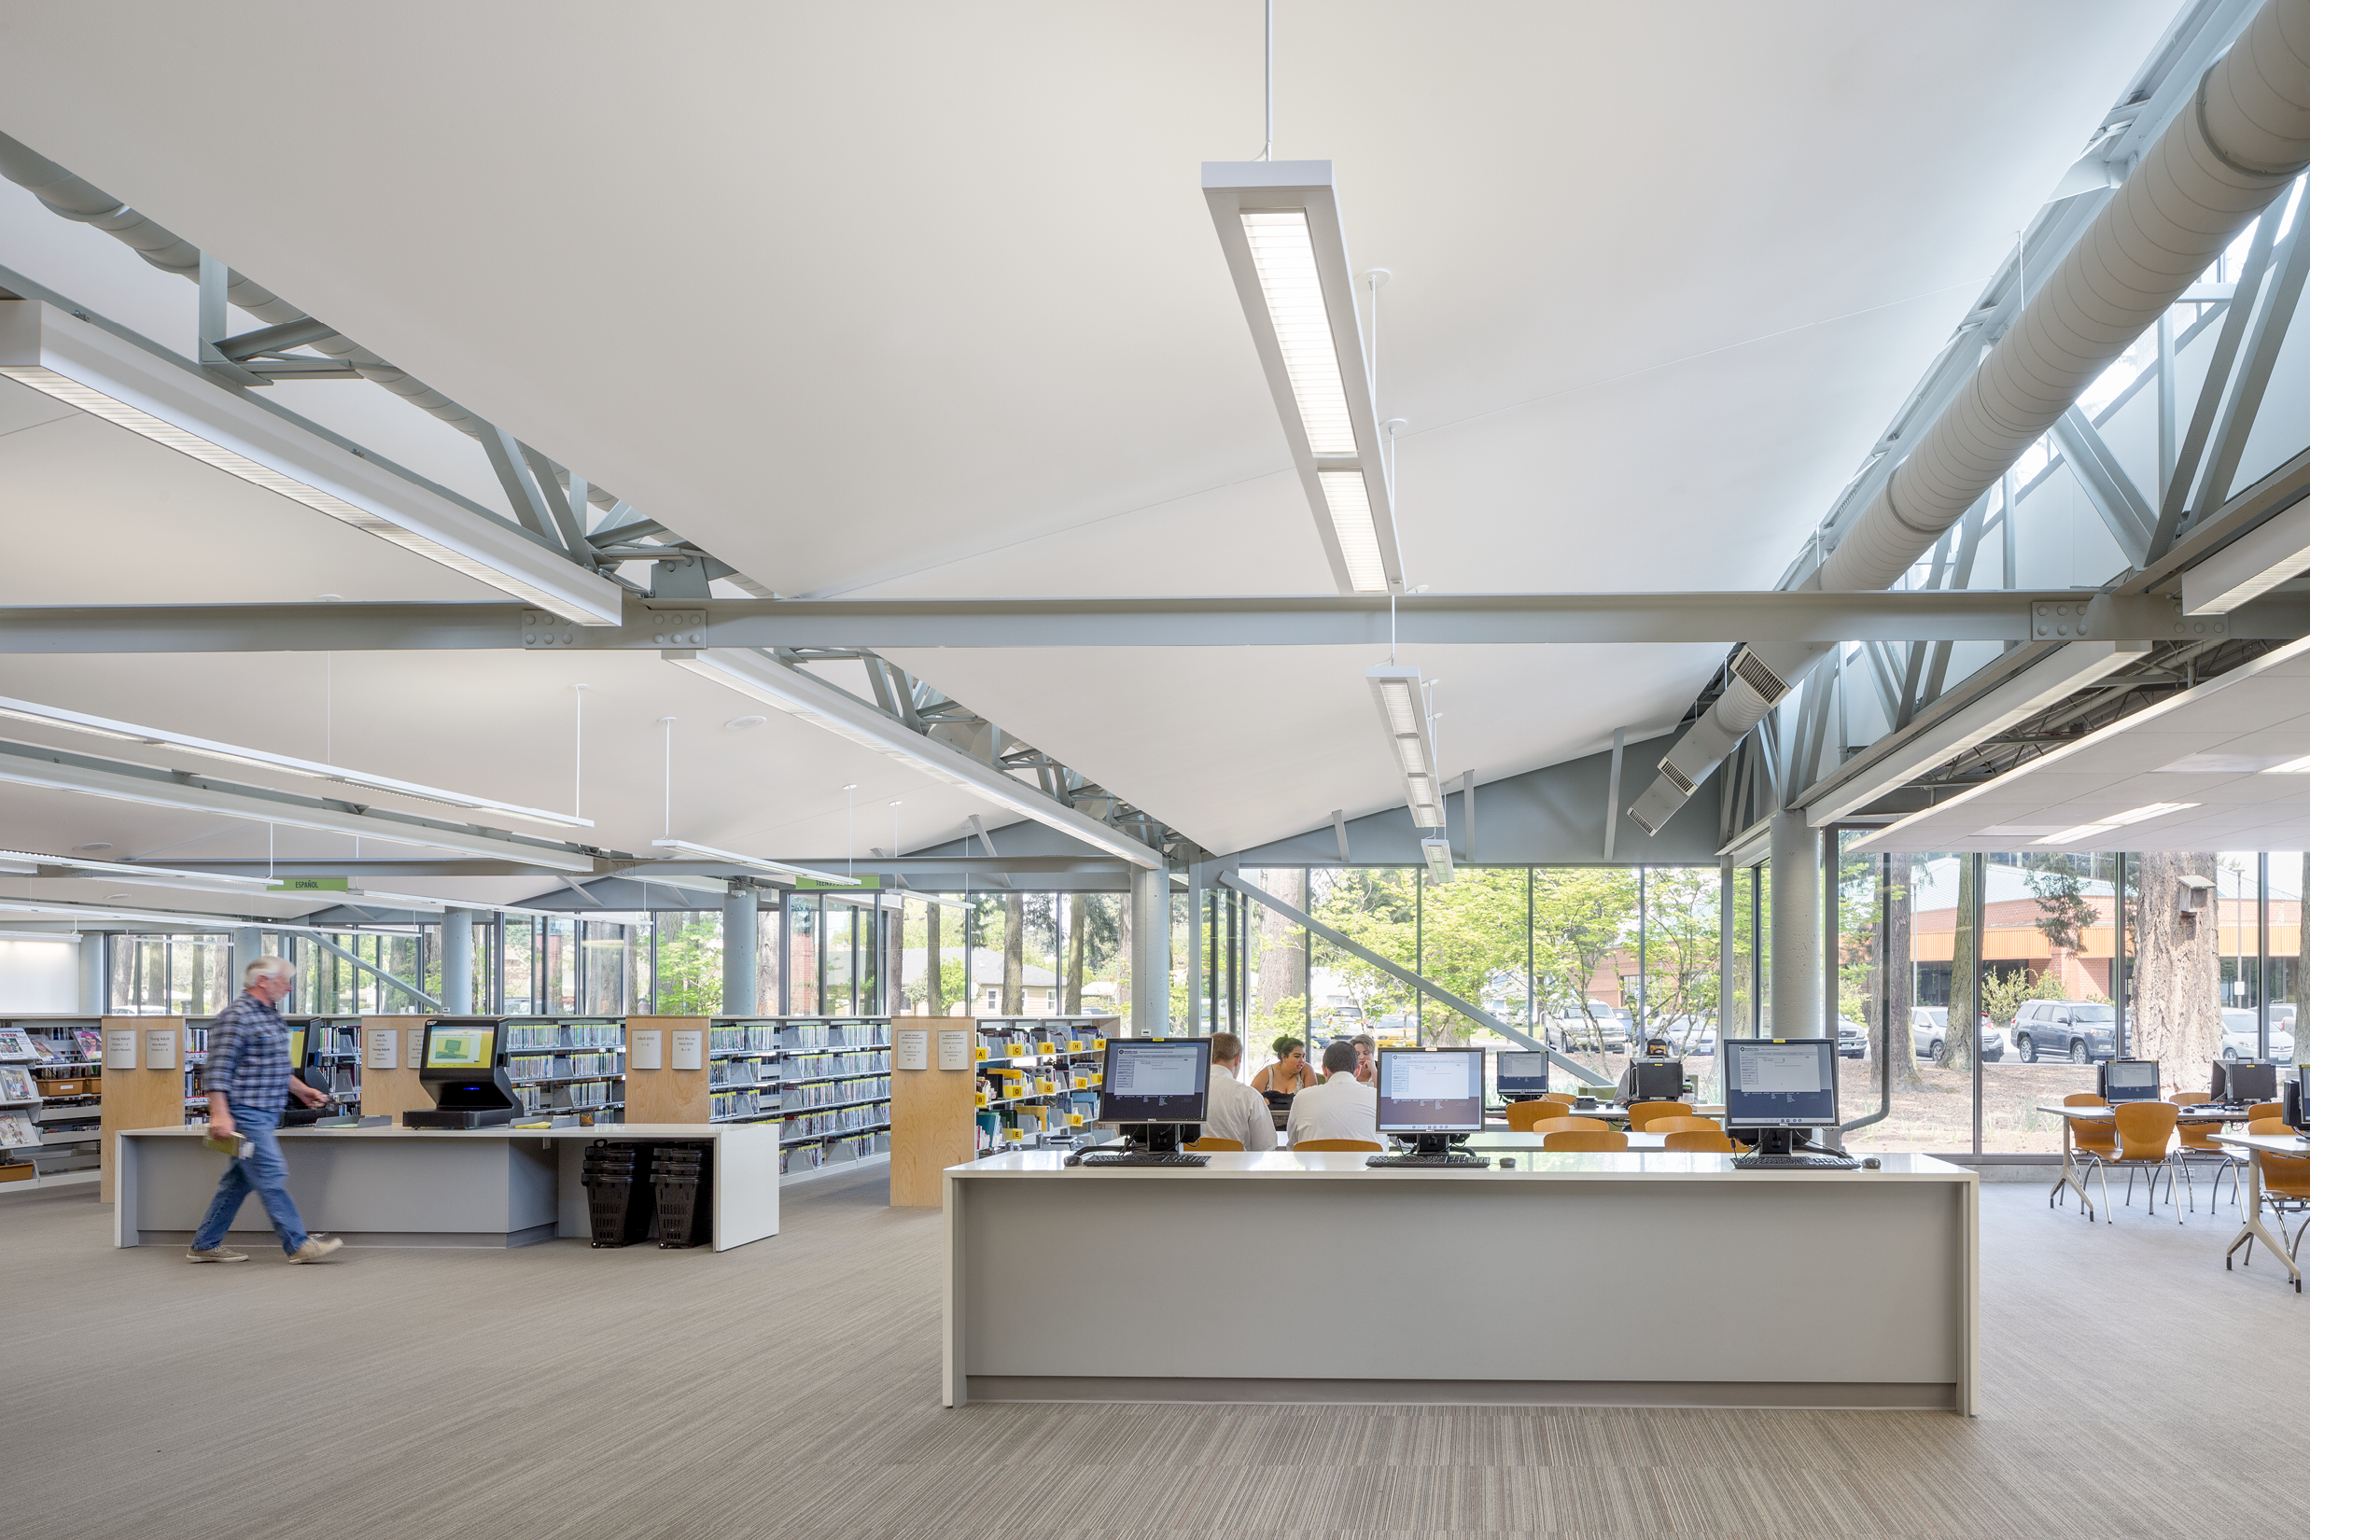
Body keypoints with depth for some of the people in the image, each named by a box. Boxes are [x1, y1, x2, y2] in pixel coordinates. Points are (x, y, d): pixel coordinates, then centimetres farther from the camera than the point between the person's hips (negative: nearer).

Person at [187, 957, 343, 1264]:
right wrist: (220, 1114, -26)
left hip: (265, 1113, 10)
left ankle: (205, 1245, 21)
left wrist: (301, 1089, 26)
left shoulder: (270, 1014, 17)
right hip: (245, 1114, -10)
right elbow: (218, 1069, -20)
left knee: (238, 1180, 13)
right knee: (272, 1176, -8)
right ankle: (298, 1245, -6)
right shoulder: (236, 1017, -15)